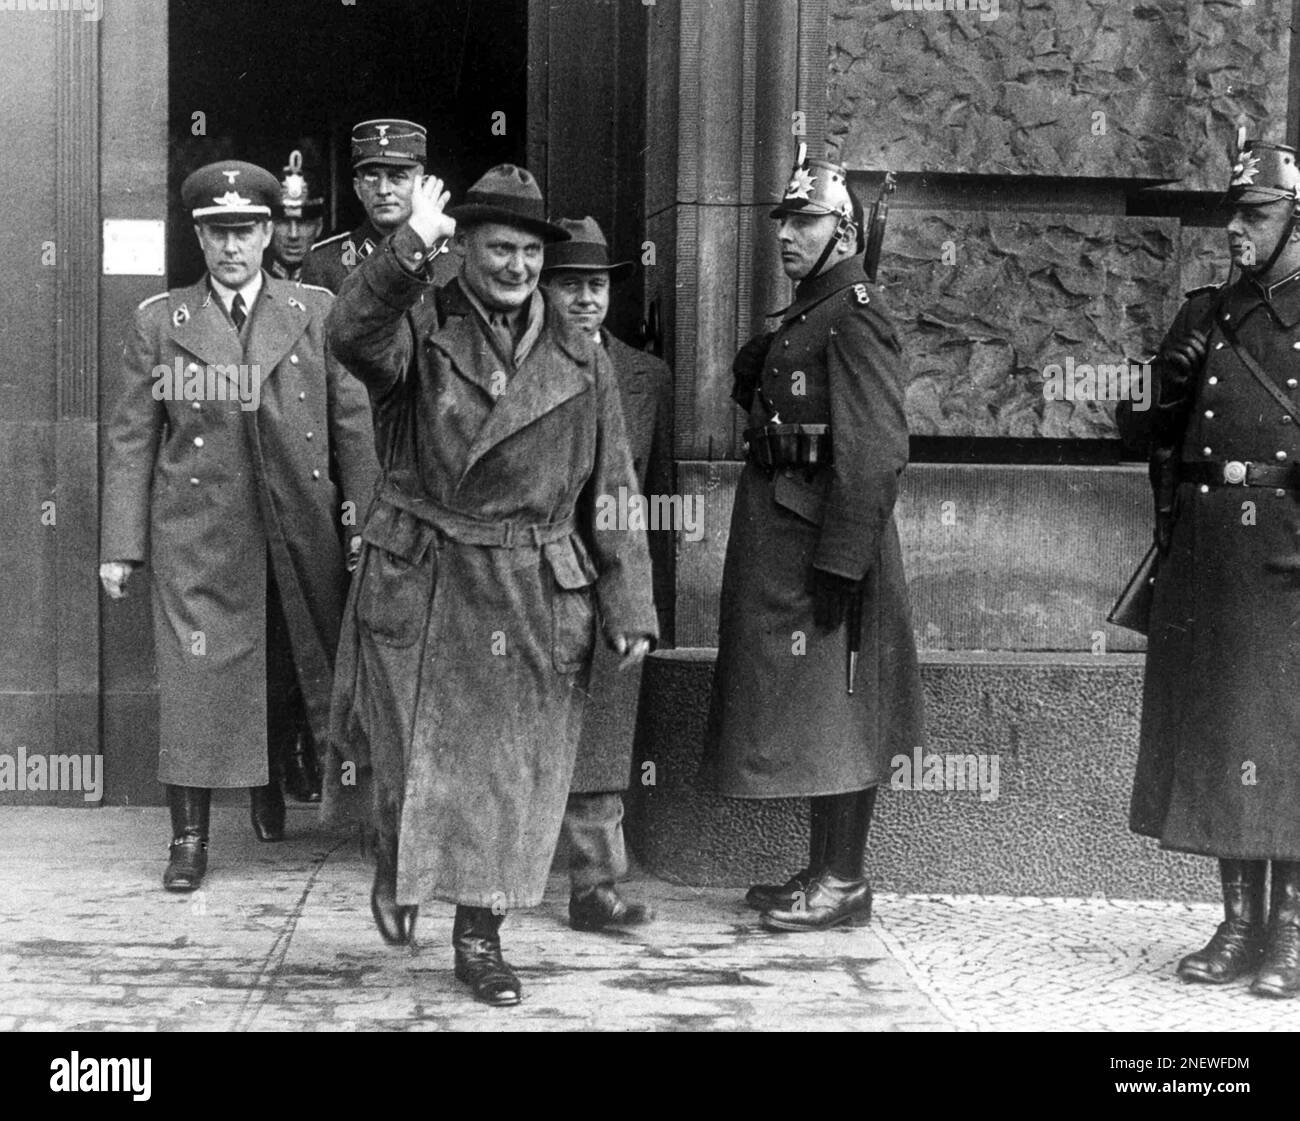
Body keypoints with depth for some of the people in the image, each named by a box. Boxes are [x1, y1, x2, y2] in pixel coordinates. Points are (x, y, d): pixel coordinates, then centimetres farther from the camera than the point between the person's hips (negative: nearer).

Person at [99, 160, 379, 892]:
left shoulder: (315, 311, 5)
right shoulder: (160, 321, 5)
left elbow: (353, 422, 3)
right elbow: (132, 438, 4)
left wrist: (365, 522, -4)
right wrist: (121, 546, -2)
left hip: (298, 526, 1)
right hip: (198, 529, -1)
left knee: (279, 669, 11)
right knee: (197, 673, -3)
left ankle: (269, 783, 38)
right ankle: (190, 836, 6)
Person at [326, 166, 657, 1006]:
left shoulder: (581, 361, 6)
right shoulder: (419, 327, -1)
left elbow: (612, 494, 5)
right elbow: (353, 337, -26)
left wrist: (631, 608, 0)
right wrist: (410, 247, -36)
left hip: (537, 598, 2)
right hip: (421, 588, -2)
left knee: (515, 774, 7)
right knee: (413, 757, 4)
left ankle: (481, 937, 23)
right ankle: (397, 867, 36)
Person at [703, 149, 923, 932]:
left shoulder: (857, 316, -14)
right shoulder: (807, 314, 17)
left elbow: (875, 452, -21)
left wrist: (838, 561, -24)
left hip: (828, 536, -10)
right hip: (783, 531, 10)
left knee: (834, 709, -4)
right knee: (804, 710, 13)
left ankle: (845, 883, 3)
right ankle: (824, 872, 22)